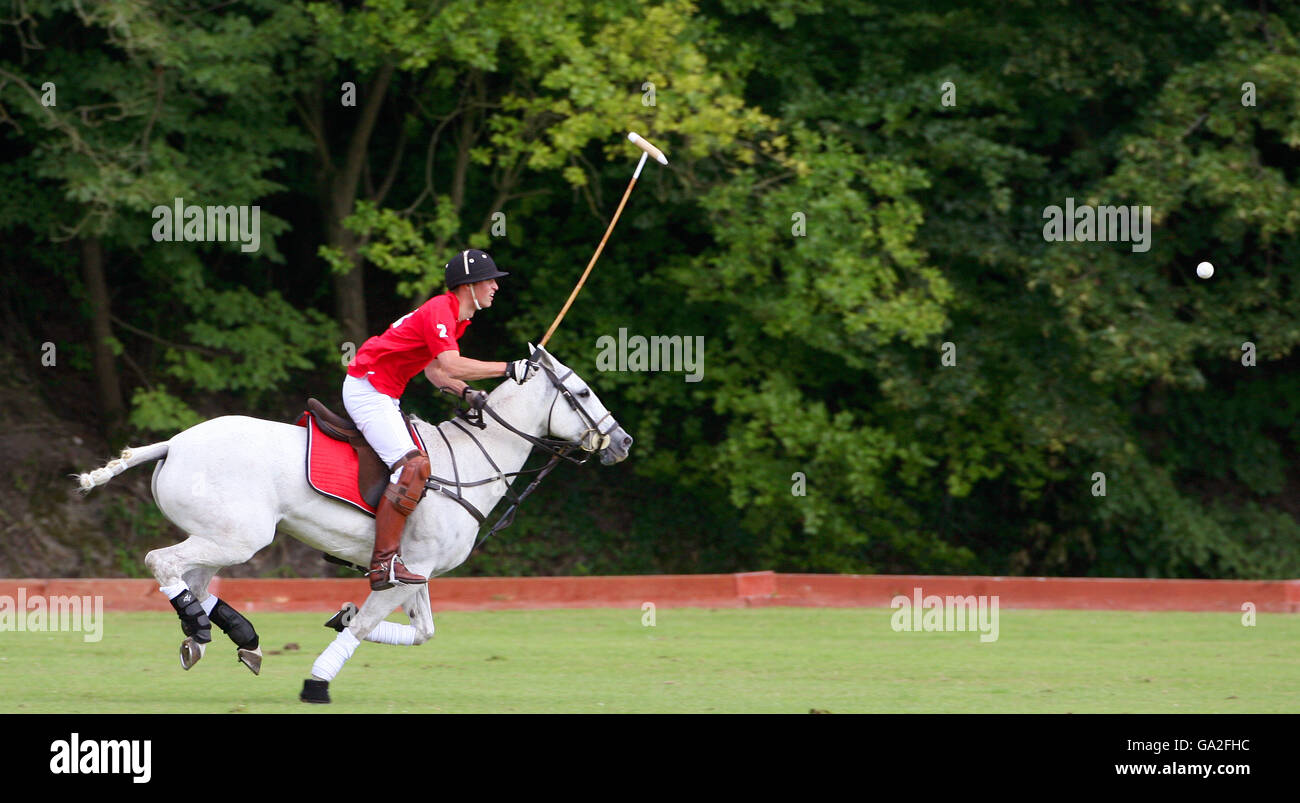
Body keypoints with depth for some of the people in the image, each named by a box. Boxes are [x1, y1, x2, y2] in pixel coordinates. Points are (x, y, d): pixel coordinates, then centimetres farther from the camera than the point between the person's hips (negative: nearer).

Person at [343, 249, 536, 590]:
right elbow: (451, 365, -31)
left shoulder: (454, 317, 14)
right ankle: (384, 562, -27)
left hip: (382, 395, 11)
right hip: (368, 390, -11)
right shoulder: (439, 310, -18)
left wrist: (467, 393, 2)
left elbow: (434, 370, 19)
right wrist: (508, 369, -27)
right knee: (412, 465, -22)